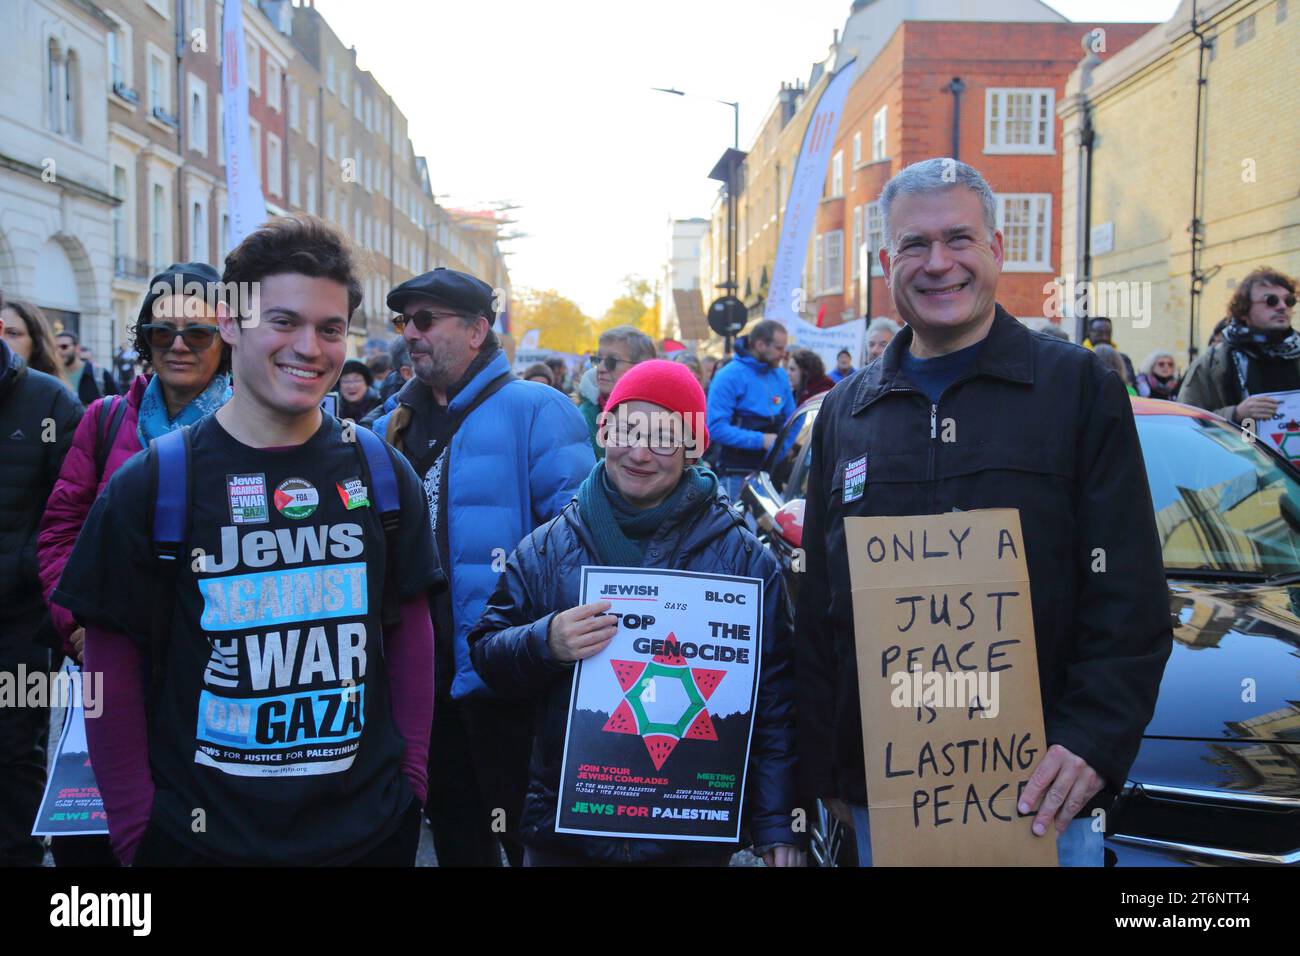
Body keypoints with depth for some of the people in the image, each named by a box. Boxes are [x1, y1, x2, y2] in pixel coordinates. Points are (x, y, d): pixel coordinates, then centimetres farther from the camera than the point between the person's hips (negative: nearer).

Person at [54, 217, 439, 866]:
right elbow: (113, 662, -4)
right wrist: (134, 826, -7)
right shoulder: (149, 485, -7)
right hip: (199, 836, -1)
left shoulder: (382, 473, -2)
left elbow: (410, 629, 3)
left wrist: (411, 776, 0)